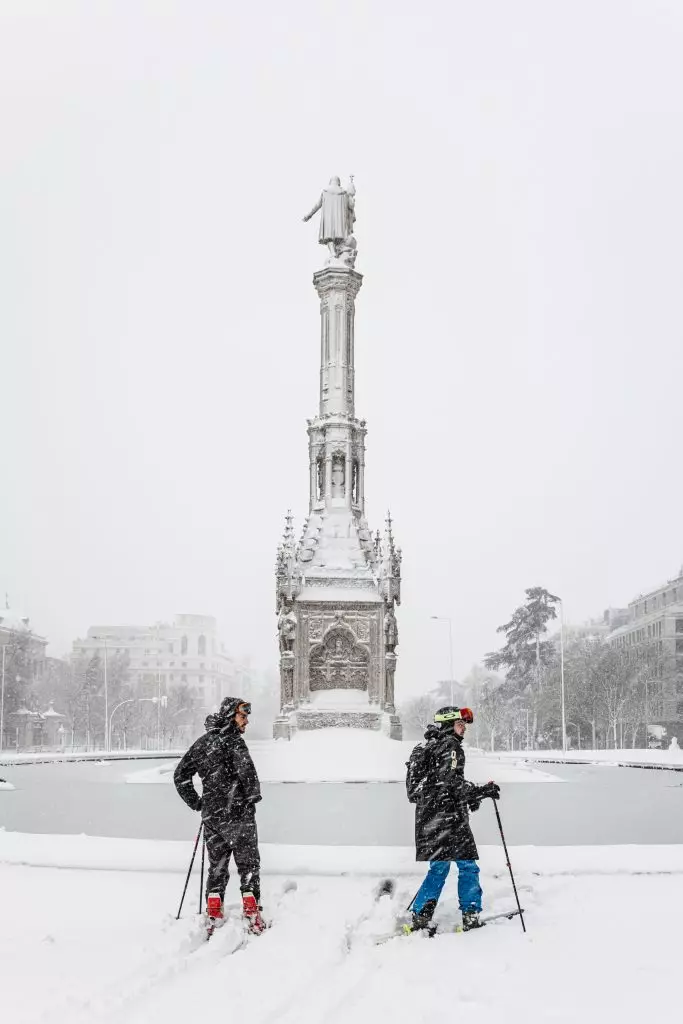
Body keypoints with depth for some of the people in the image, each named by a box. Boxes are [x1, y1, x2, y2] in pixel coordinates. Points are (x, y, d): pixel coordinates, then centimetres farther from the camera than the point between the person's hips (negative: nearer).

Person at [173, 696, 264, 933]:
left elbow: (180, 775, 17)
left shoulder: (201, 742, 14)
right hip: (236, 812, -6)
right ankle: (252, 912, 0)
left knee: (217, 865, 17)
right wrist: (254, 794, -10)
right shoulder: (232, 739, -9)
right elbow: (245, 768, -25)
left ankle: (213, 915, 16)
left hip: (210, 815, 6)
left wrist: (196, 802, 19)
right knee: (248, 863, 3)